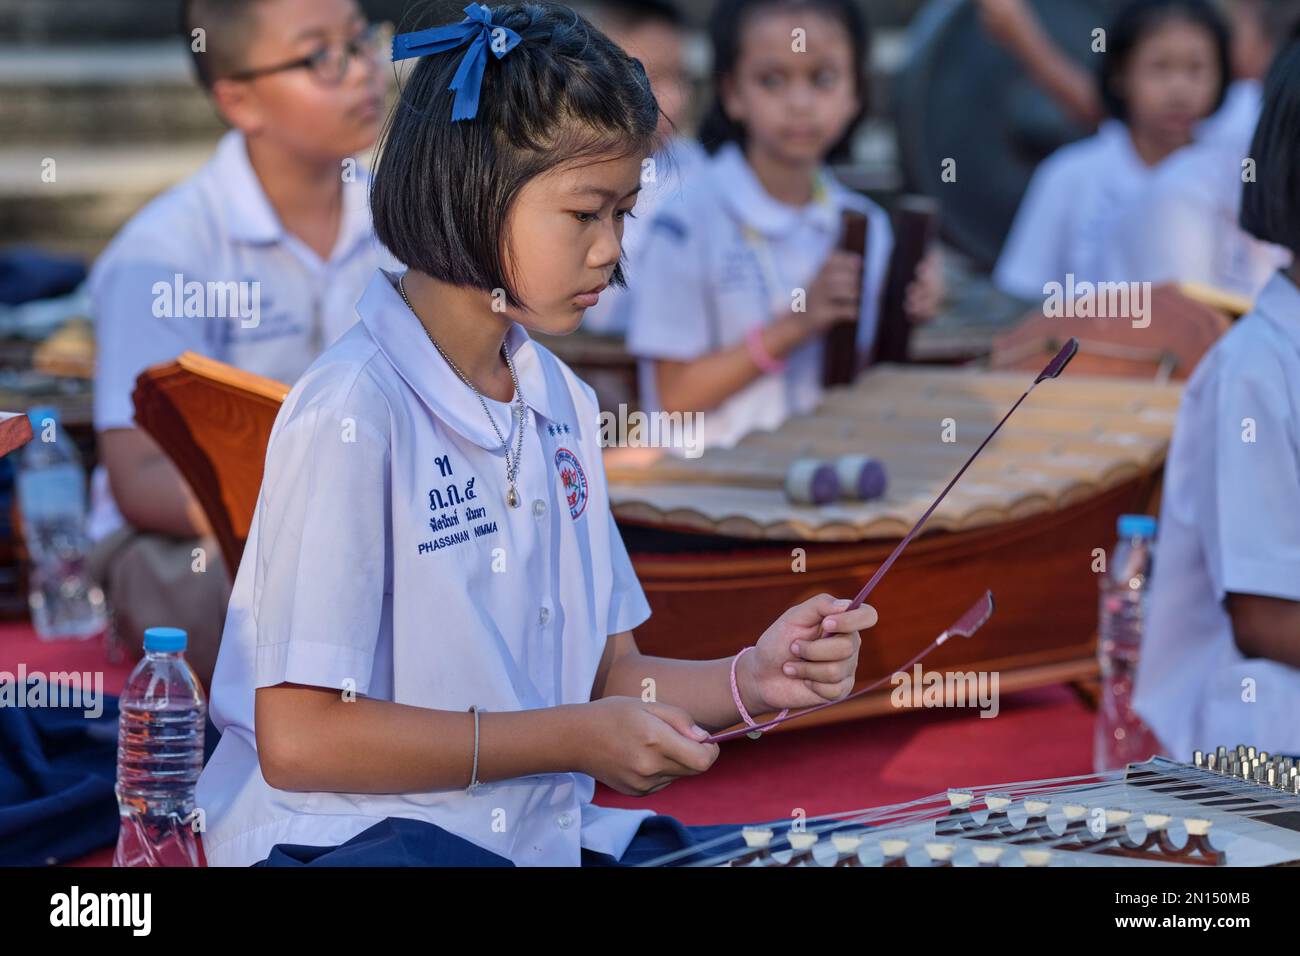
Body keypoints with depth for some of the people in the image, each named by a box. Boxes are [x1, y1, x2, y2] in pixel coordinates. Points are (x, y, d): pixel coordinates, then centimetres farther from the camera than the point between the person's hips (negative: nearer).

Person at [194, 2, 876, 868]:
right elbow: (297, 740, -18)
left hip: (539, 829, 7)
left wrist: (748, 681, -5)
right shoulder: (353, 413, -15)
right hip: (349, 834, -7)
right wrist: (572, 740, -16)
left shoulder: (564, 405, 10)